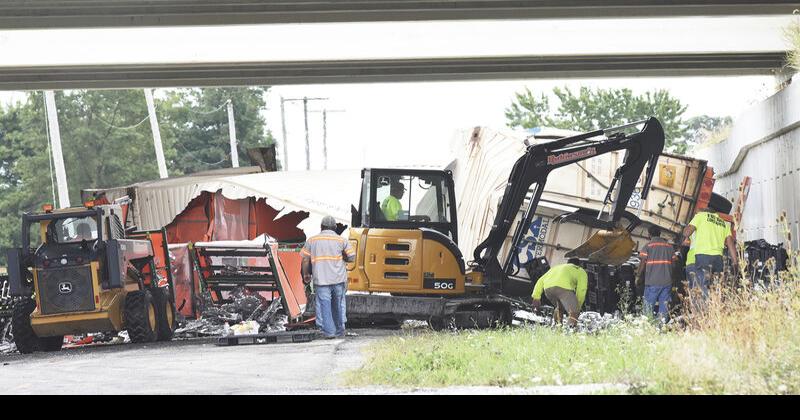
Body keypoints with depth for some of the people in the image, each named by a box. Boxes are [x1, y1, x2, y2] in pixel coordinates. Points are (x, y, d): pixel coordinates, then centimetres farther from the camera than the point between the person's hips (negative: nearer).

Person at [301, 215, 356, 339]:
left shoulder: (312, 240, 5)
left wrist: (306, 275, 14)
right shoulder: (341, 240, 4)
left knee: (324, 305, 1)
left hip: (321, 279, -1)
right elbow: (352, 257, -1)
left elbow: (305, 259, 3)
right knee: (338, 305, 13)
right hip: (339, 278, 1)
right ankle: (340, 331, 19)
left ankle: (329, 331, -6)